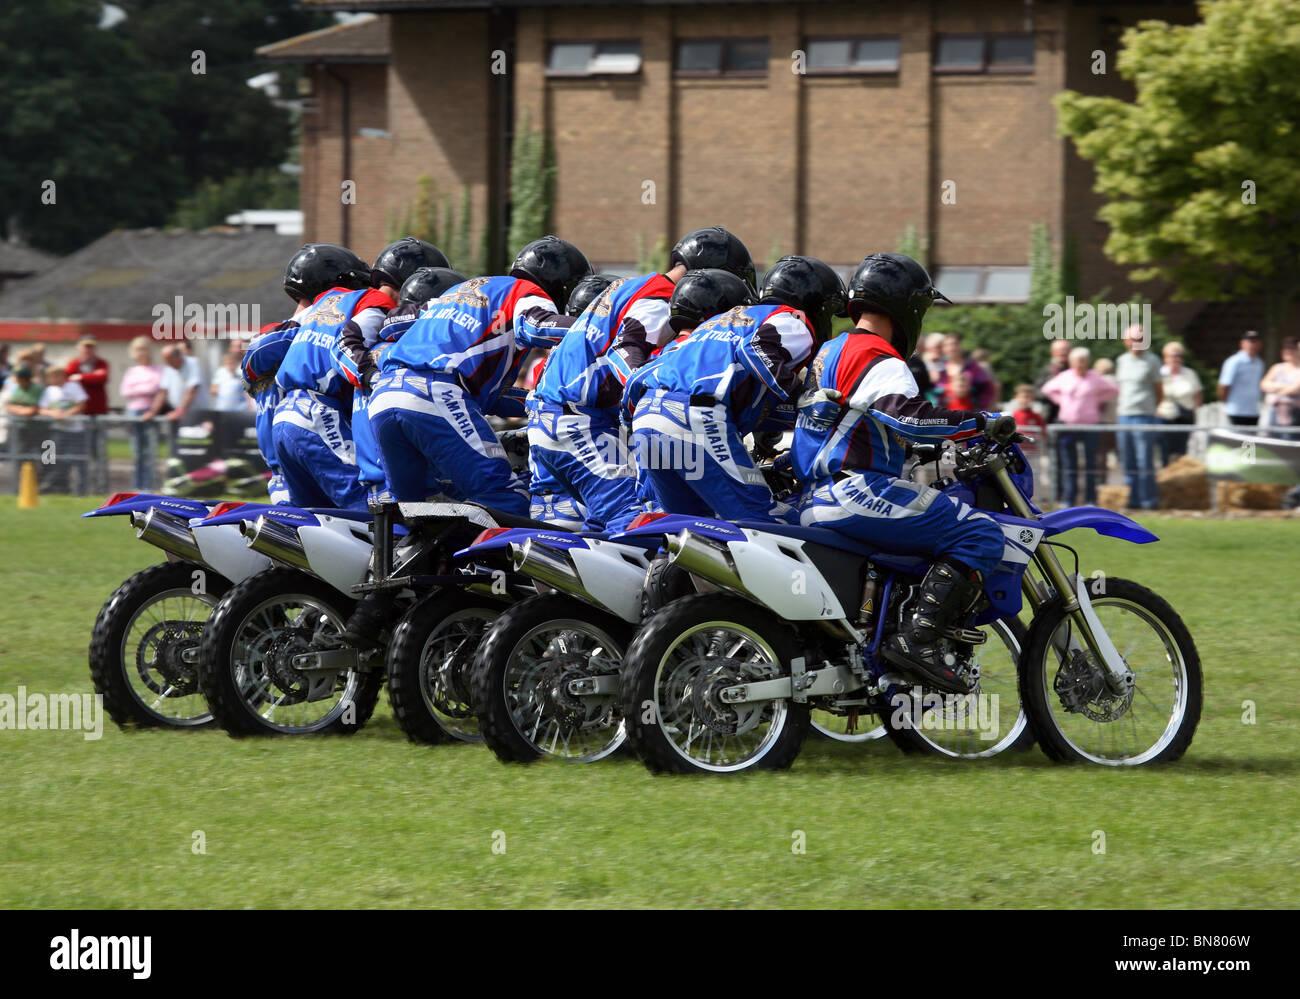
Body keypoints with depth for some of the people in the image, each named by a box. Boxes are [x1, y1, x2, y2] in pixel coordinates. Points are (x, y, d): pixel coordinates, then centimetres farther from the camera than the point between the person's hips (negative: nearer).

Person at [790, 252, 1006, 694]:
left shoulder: (830, 352, 22)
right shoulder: (878, 361, -11)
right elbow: (907, 415, -28)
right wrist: (981, 422, -19)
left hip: (815, 502, 10)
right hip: (855, 492, -10)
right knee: (979, 534, -14)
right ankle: (917, 638, -25)